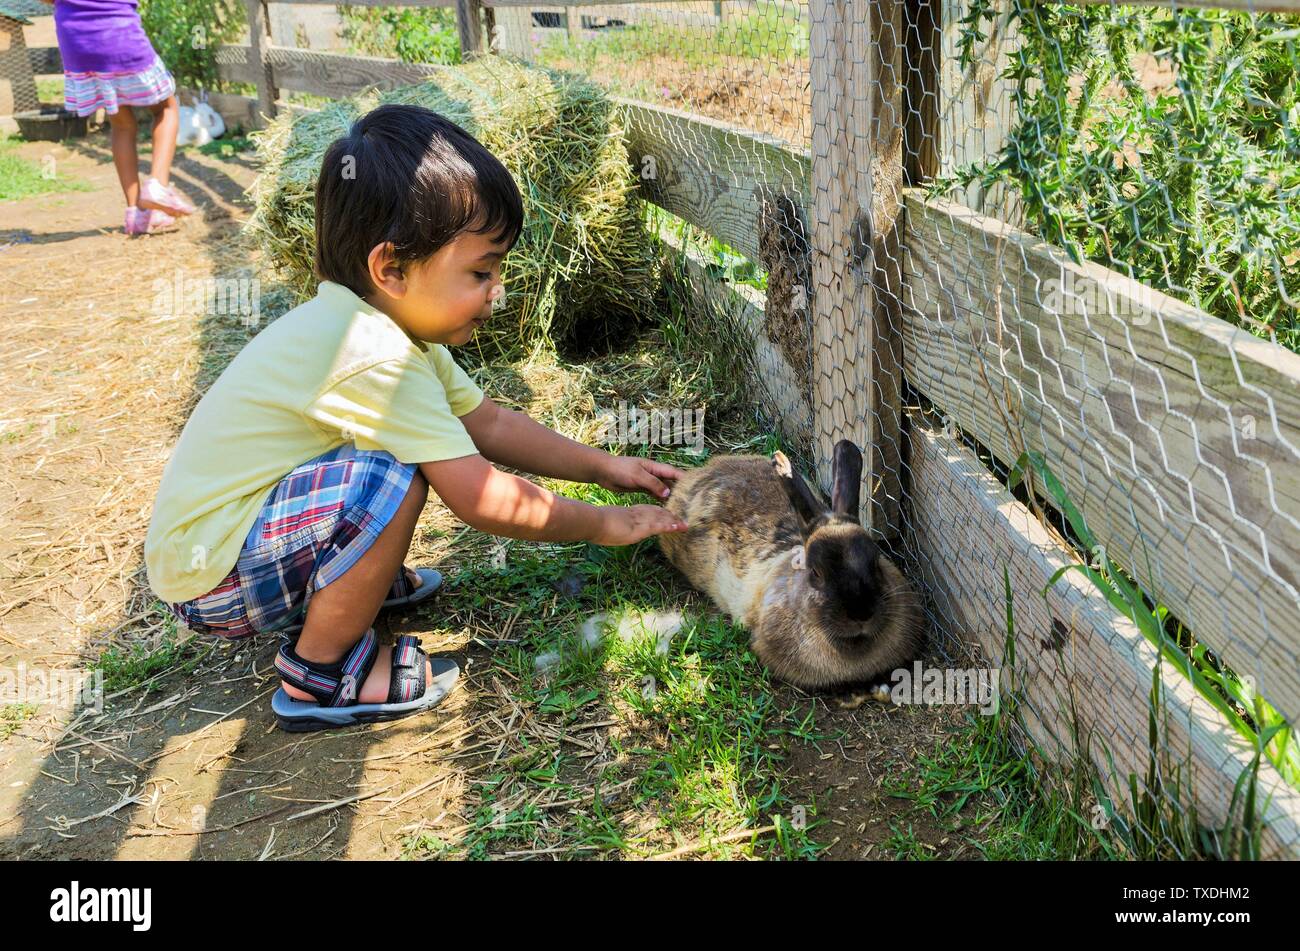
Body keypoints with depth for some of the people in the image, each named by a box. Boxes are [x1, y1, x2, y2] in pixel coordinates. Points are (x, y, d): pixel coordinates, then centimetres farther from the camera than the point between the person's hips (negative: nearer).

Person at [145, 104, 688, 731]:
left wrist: (603, 466, 8)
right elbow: (484, 501, -25)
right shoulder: (376, 358, -30)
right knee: (393, 478, -30)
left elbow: (486, 423, 10)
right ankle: (319, 676, -11)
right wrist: (603, 526, -11)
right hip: (209, 578, -9)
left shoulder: (387, 323, 0)